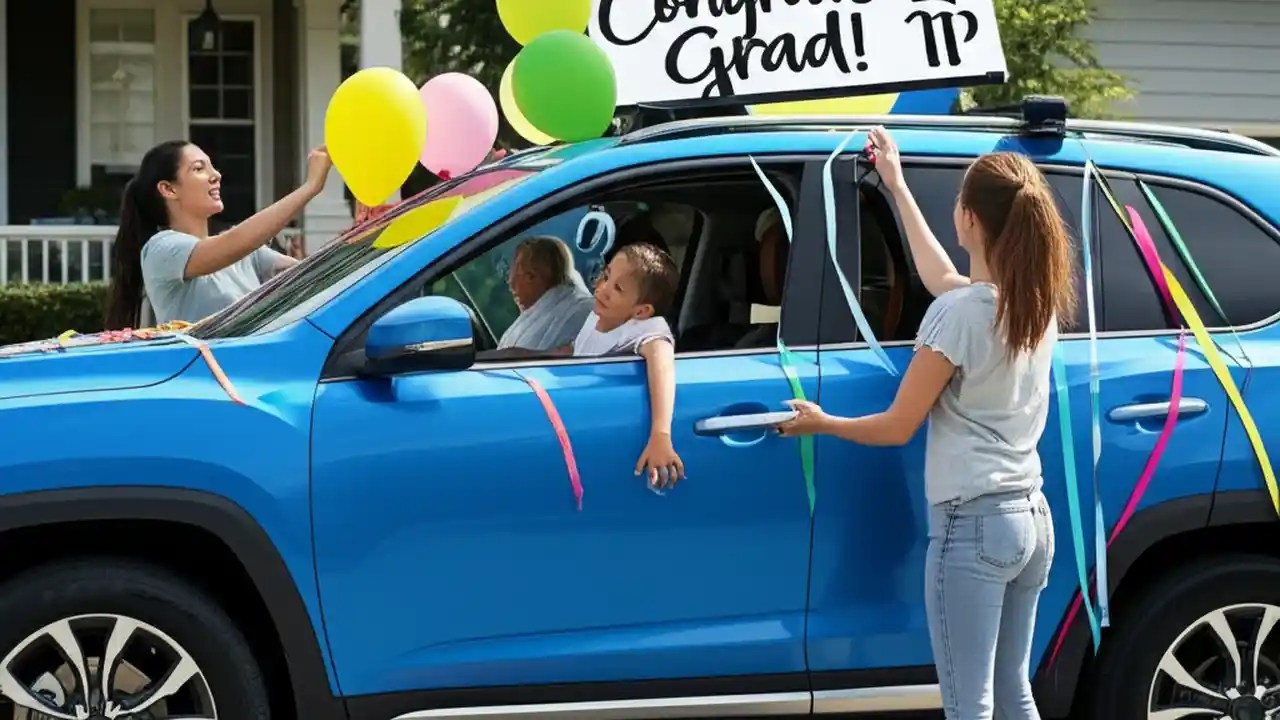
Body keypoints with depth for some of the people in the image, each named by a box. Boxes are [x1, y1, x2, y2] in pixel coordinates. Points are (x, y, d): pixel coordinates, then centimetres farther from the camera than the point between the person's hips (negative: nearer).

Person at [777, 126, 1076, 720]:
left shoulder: (960, 314, -16)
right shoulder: (1038, 302, 7)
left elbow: (897, 427, -7)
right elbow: (943, 278, 27)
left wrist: (820, 424, 11)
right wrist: (897, 186, 36)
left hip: (972, 523, -8)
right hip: (1032, 517, 8)